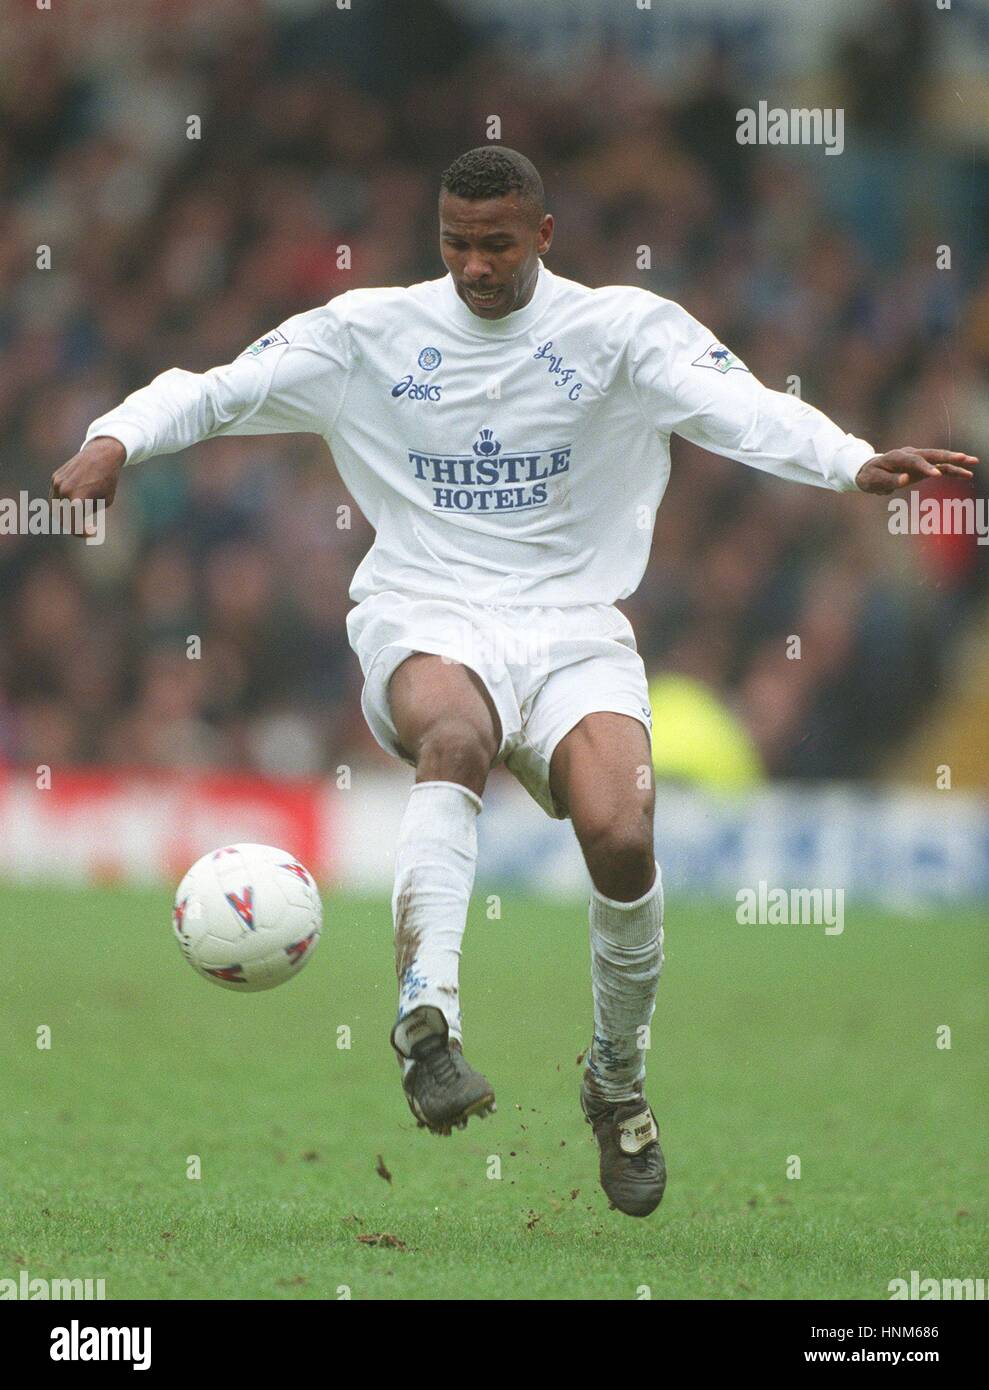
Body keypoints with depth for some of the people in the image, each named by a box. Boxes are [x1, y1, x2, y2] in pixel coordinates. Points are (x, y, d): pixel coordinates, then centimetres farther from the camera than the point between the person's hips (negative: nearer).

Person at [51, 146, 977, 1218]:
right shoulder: (368, 331, 7)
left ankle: (618, 1081, 4)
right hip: (423, 616, 0)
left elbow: (738, 407, -13)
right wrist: (116, 440, -17)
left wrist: (854, 465, -32)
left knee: (620, 835, -24)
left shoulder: (621, 327, 3)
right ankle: (428, 1012, -47)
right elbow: (215, 390, 5)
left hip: (574, 625, 1)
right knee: (456, 731, -38)